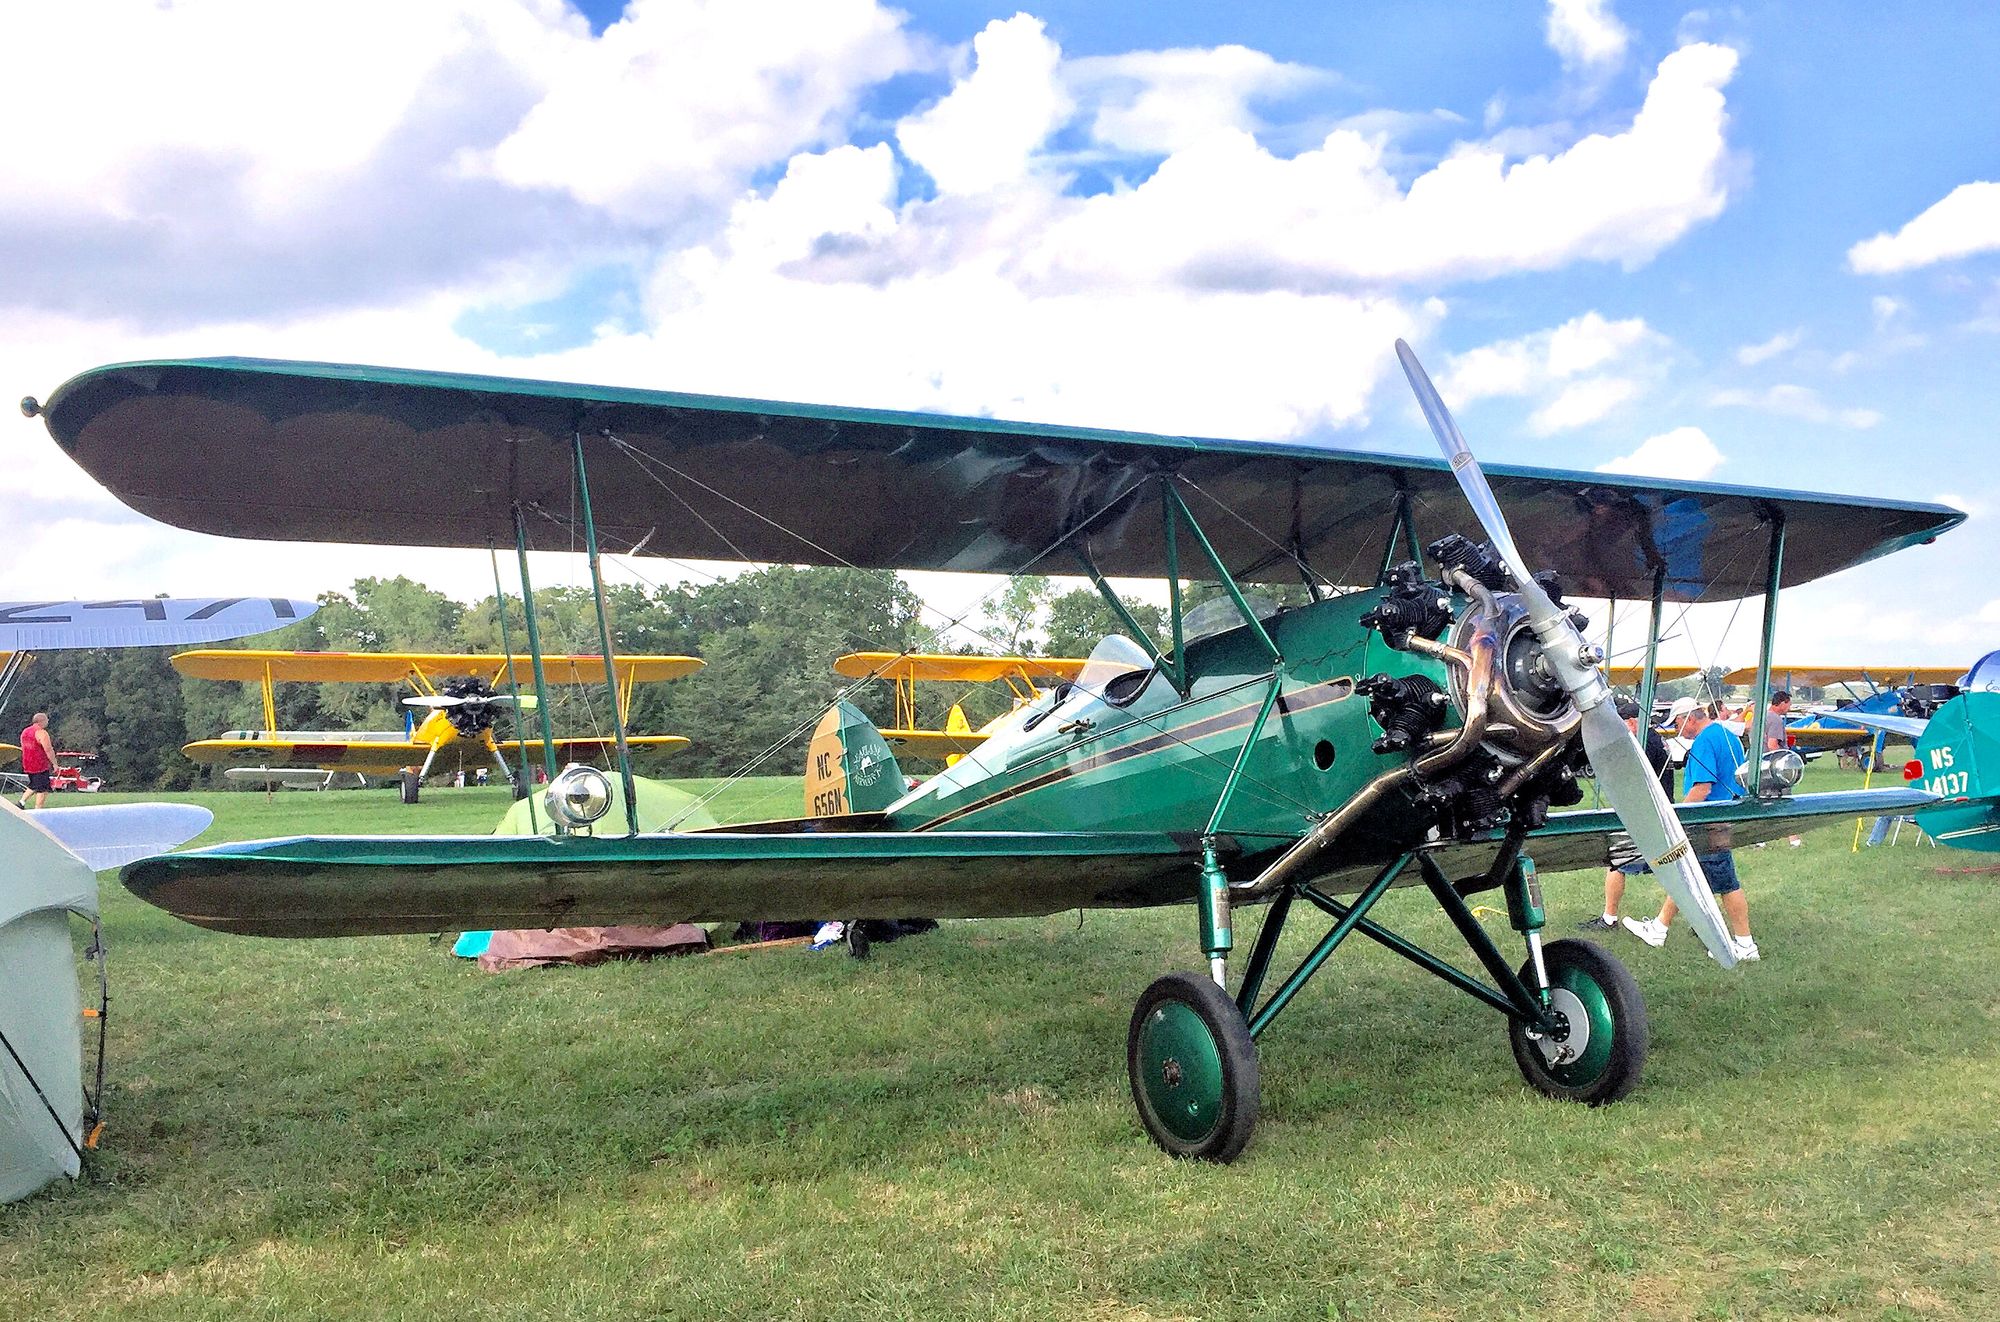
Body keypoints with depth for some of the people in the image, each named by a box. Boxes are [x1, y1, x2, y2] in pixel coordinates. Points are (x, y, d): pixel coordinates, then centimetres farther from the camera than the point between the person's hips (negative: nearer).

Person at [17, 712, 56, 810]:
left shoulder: (25, 732, 11)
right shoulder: (42, 733, -16)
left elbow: (23, 748, 20)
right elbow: (49, 750, -20)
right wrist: (54, 764, -11)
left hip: (27, 765, 8)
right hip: (40, 767, -8)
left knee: (34, 785, 25)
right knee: (42, 790, -1)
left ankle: (22, 801, 12)